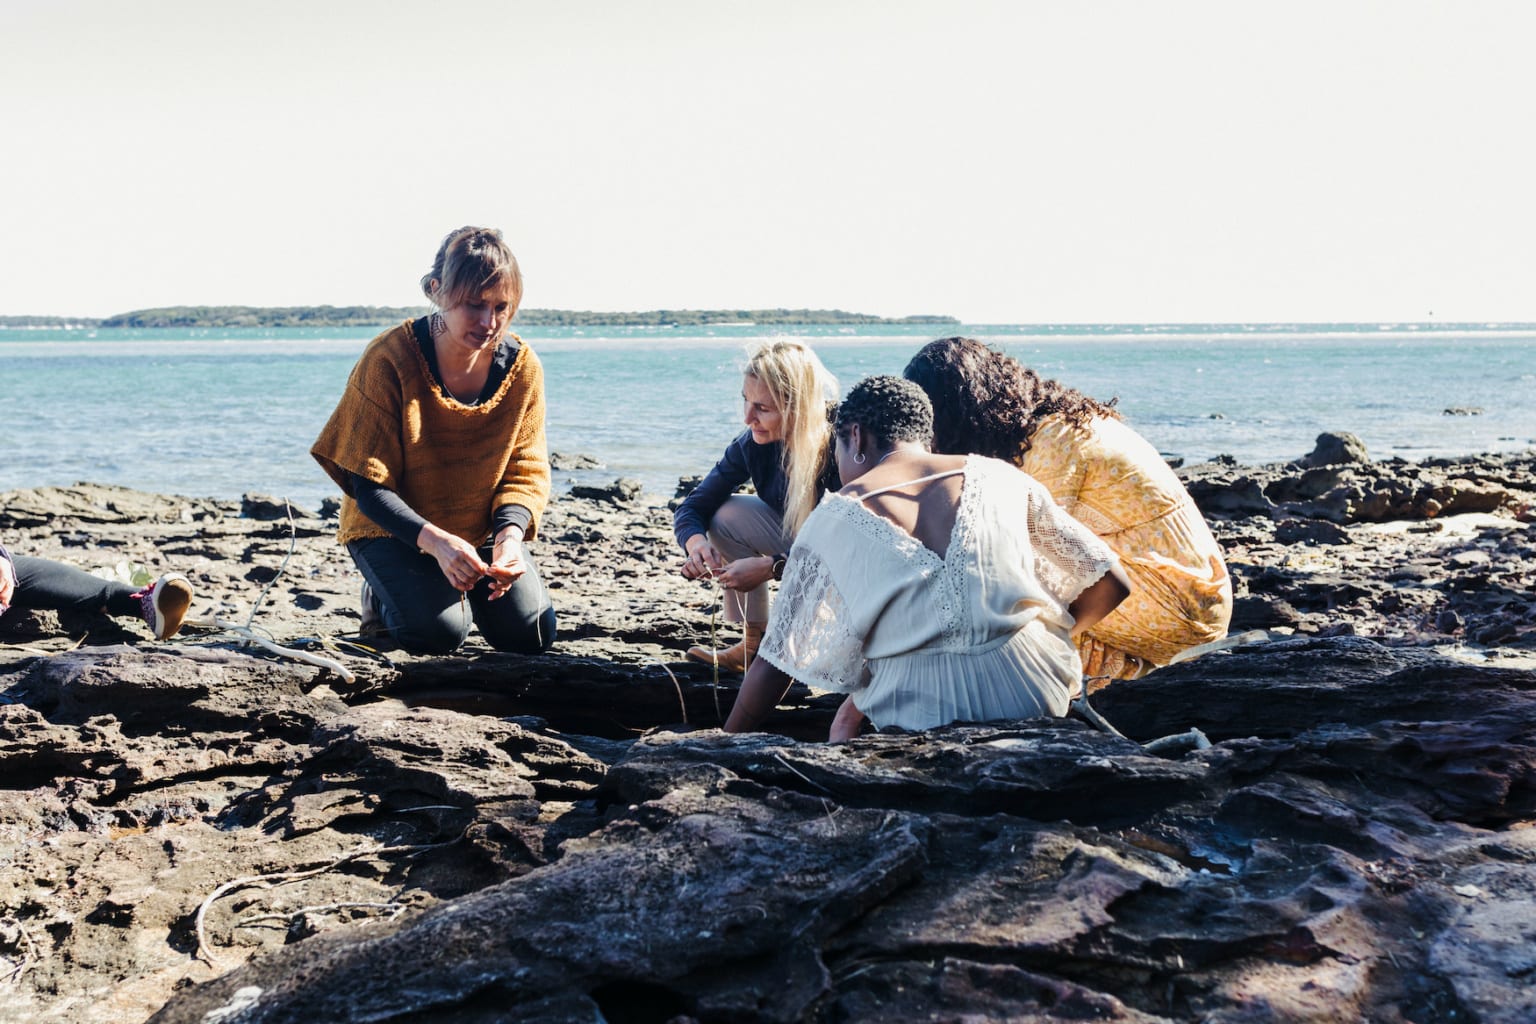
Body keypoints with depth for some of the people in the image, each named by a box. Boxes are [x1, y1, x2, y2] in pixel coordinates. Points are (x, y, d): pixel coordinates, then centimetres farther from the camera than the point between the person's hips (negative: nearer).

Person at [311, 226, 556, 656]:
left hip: (481, 528, 4)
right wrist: (435, 541, -37)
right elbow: (369, 487, -21)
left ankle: (470, 586, 21)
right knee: (439, 631, -26)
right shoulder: (388, 360, -23)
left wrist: (509, 535, -30)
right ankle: (382, 597, 10)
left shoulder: (522, 366, -12)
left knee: (531, 634, -12)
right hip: (393, 529, -3)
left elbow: (526, 472, -8)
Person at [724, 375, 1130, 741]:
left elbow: (777, 663, 7)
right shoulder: (998, 477, 7)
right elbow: (1109, 584, 8)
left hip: (922, 715, -2)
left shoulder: (834, 519, 4)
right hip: (1037, 692, 3)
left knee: (848, 721, 29)